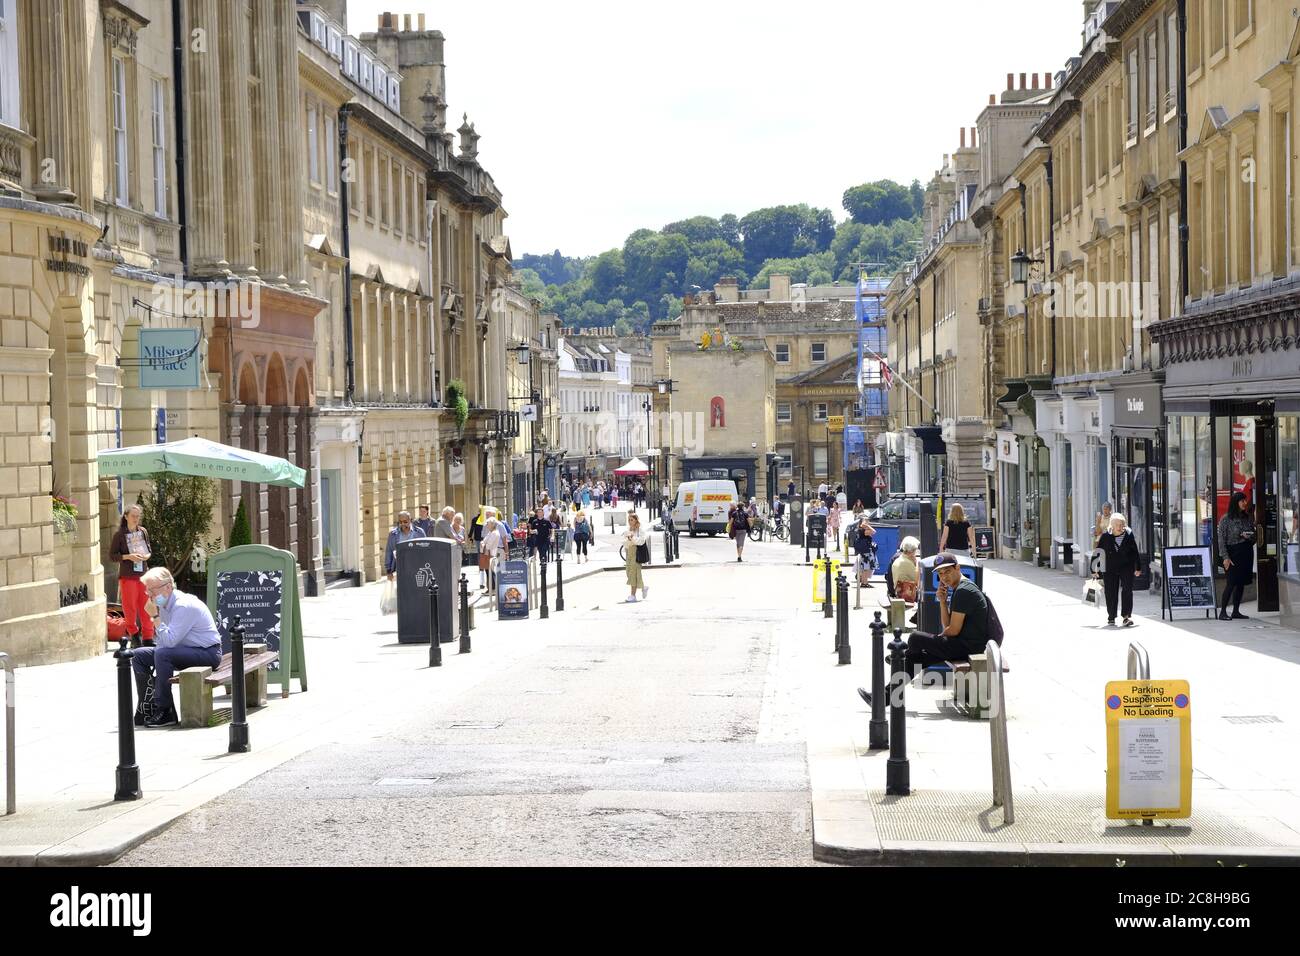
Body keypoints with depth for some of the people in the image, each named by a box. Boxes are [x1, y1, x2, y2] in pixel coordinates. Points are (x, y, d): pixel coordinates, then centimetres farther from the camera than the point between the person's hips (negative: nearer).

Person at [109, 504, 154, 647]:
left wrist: (146, 556, -7)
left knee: (146, 606, 4)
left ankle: (148, 636, 10)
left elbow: (149, 550, 15)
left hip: (143, 574, 3)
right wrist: (128, 557, -19)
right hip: (127, 575, -3)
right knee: (129, 606, 3)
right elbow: (112, 556, -6)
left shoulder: (143, 532, 5)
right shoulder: (119, 534, -6)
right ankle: (133, 633, 23)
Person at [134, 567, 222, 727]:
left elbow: (169, 640, -31)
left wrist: (156, 617, -27)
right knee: (139, 656, 7)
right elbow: (163, 642, 13)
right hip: (187, 650, 10)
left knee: (162, 654, -33)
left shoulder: (183, 606, -23)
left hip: (208, 653, -10)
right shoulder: (164, 605, 6)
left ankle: (165, 712, -25)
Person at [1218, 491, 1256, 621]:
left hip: (1247, 552, 5)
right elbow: (1221, 539, -8)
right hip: (1233, 553, -5)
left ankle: (1236, 611, 12)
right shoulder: (1226, 519, -5)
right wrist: (1225, 557, -14)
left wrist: (1249, 537, -7)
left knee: (1241, 582, 6)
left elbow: (1254, 535, 17)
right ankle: (1223, 612, -9)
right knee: (1232, 582, -11)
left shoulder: (1248, 518, 10)